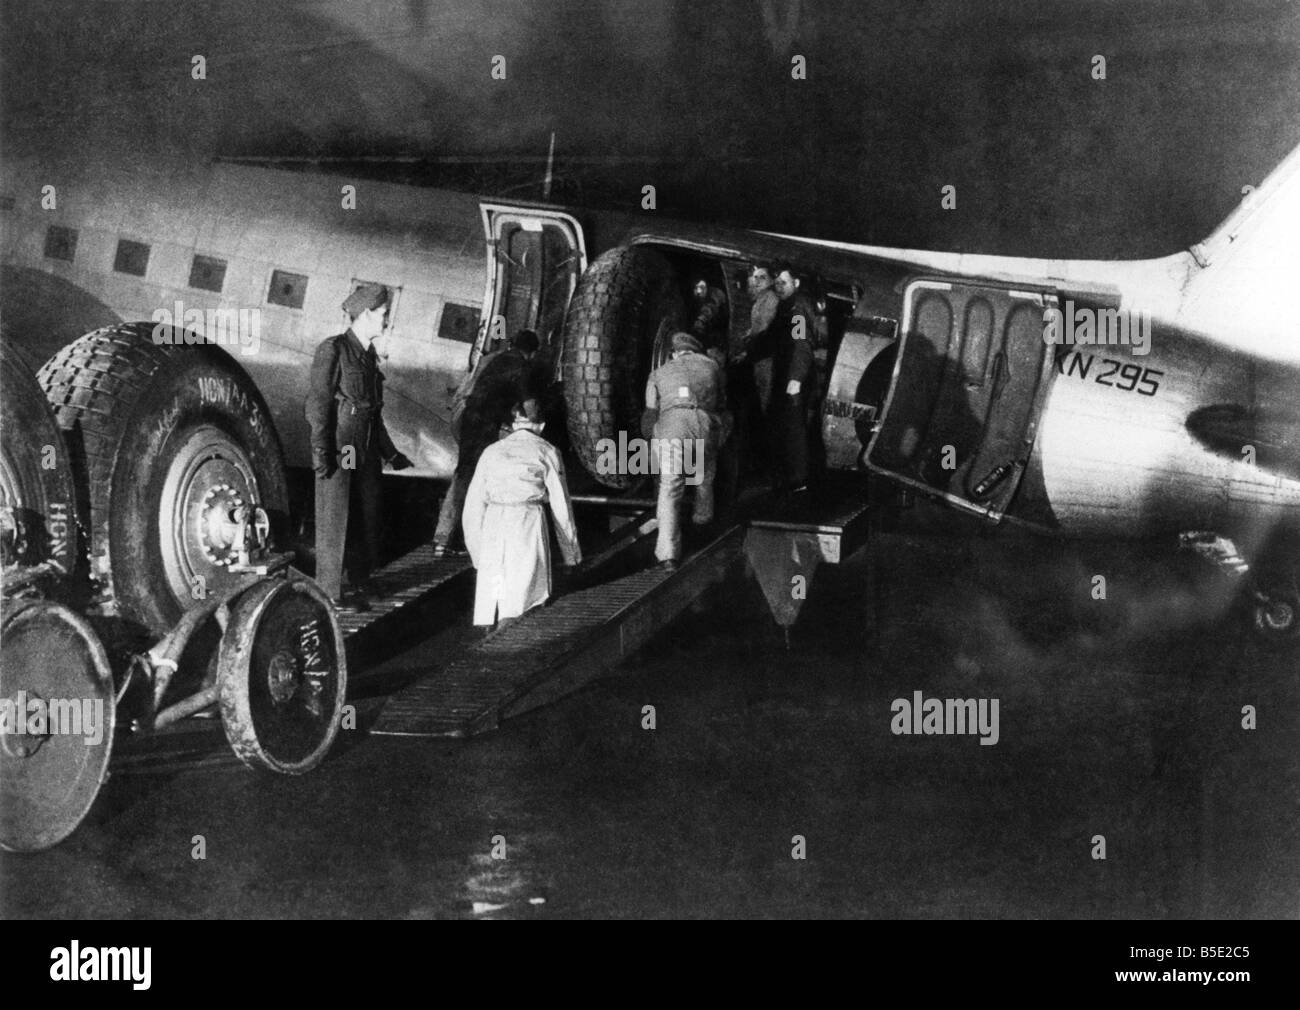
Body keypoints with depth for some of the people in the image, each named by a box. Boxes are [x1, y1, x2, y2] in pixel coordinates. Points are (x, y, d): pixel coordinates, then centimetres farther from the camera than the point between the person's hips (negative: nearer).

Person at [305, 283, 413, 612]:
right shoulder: (333, 350, -8)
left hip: (366, 453, 7)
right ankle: (329, 593, 10)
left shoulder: (368, 354, 14)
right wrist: (321, 452, -18)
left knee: (370, 519, 9)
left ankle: (359, 584, 23)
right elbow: (317, 404, -12)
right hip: (338, 451, -7)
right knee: (333, 522, 1)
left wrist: (390, 453, 22)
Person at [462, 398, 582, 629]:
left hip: (492, 525, 3)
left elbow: (473, 506, 18)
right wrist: (571, 551, 18)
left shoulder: (492, 452, 19)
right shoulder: (546, 452, 10)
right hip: (528, 523, -3)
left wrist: (477, 553, 24)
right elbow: (561, 504, 10)